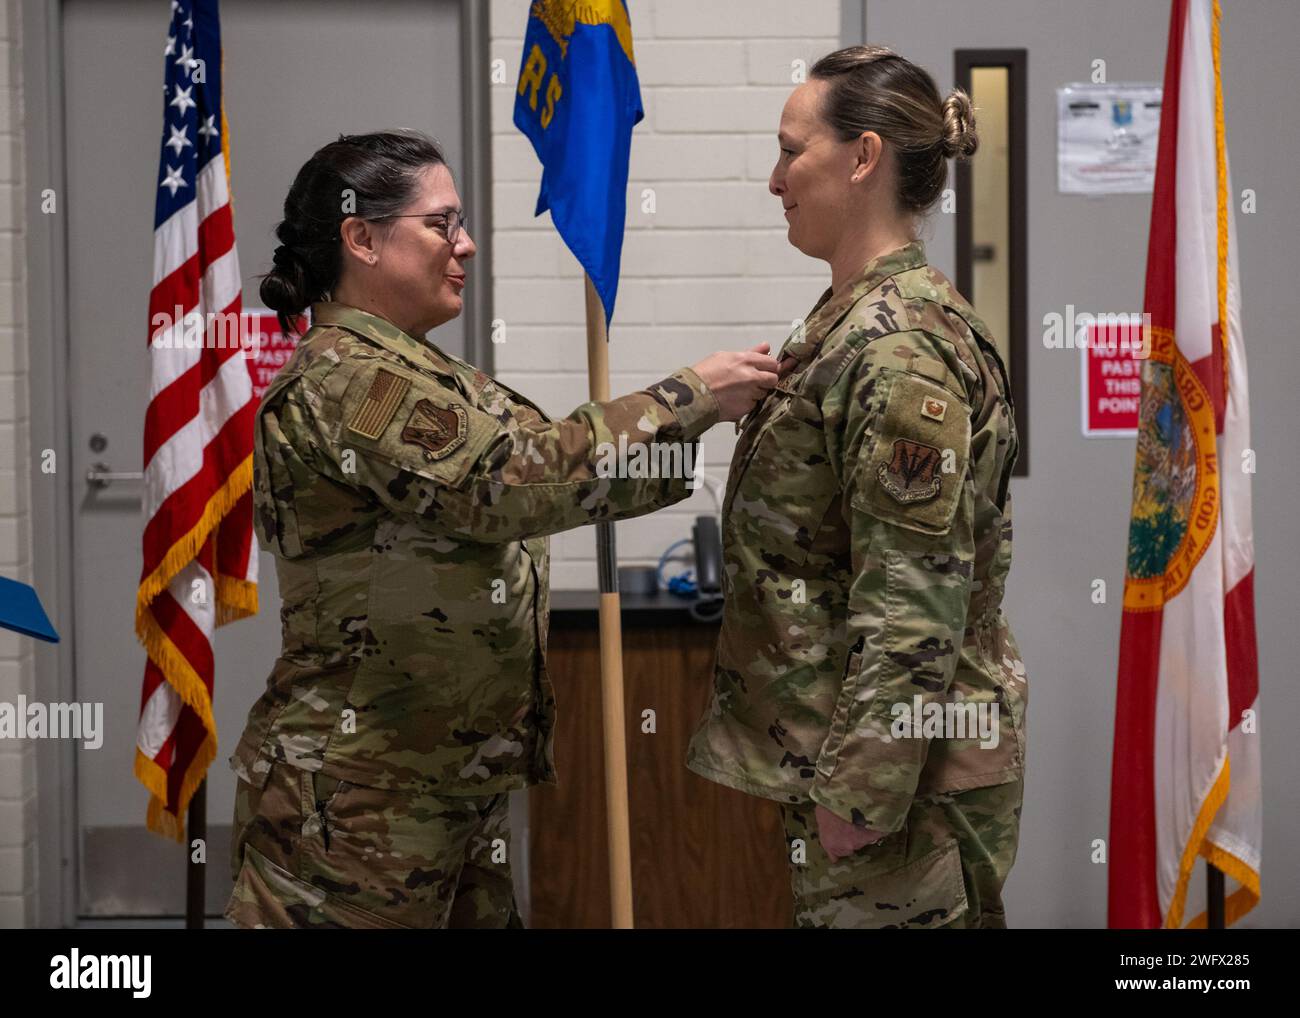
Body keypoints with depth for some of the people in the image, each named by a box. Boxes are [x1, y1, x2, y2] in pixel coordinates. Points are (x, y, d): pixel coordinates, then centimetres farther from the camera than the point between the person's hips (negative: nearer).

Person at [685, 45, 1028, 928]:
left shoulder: (898, 349, -19)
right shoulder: (854, 319, 12)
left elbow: (915, 604, -23)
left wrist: (860, 790, -21)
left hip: (900, 759, -10)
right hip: (837, 740, 10)